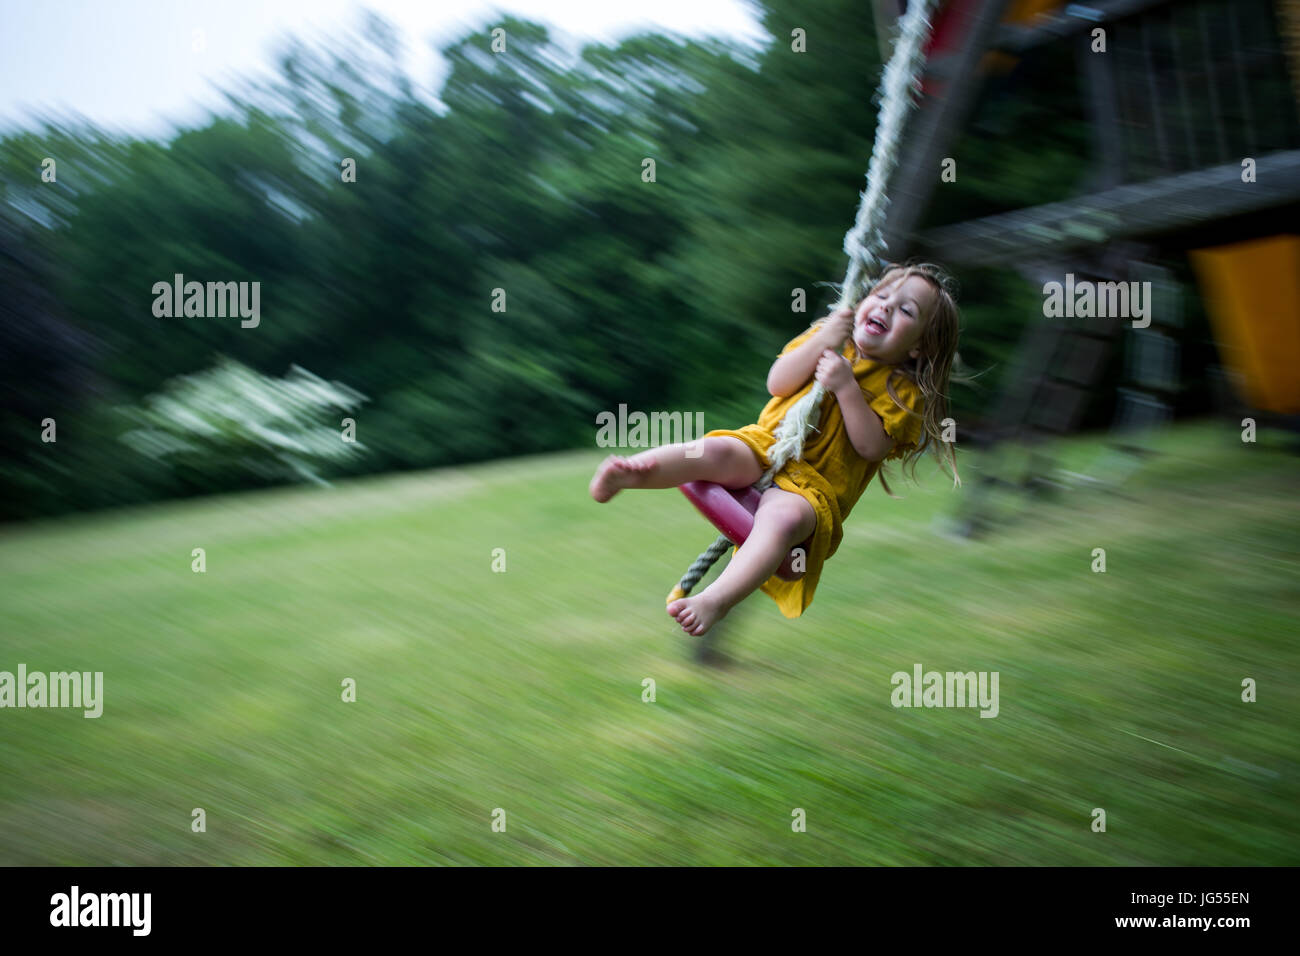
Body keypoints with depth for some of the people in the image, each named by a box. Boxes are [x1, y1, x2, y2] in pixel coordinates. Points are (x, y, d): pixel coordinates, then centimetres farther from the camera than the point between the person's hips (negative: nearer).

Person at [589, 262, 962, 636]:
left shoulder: (903, 391, 6)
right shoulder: (828, 337, 16)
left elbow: (871, 446, -7)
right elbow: (777, 384, 4)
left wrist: (847, 387, -16)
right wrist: (820, 342, -9)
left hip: (813, 485, -3)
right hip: (762, 448, 4)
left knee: (783, 517, -36)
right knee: (716, 450, -29)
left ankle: (715, 600, -51)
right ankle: (627, 475, -49)